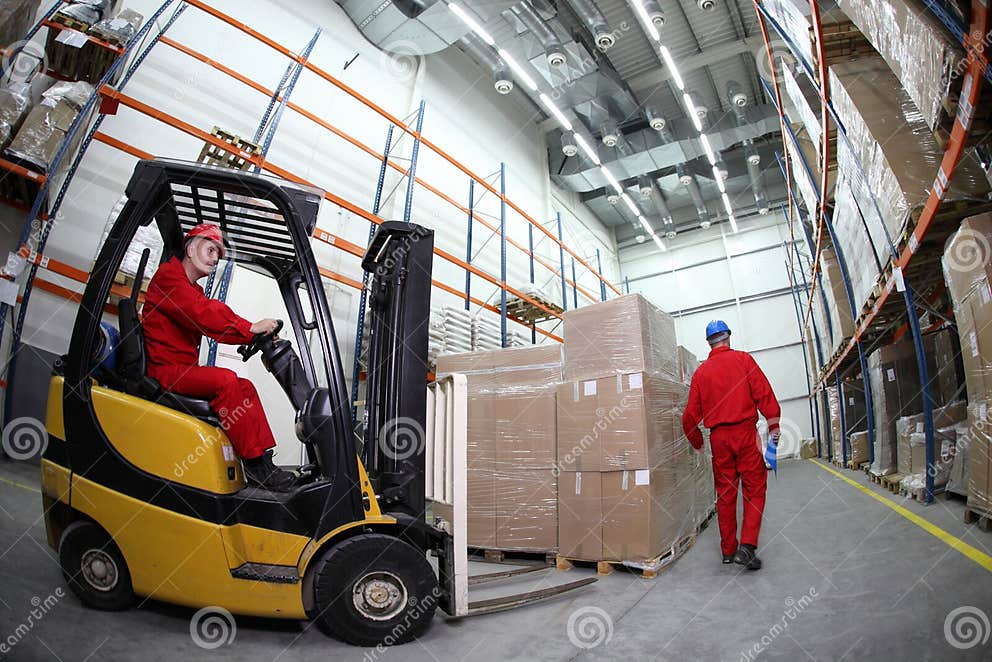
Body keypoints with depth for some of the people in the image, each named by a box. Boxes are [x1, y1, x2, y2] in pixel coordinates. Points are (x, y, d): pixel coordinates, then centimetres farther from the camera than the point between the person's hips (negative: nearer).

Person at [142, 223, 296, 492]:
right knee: (225, 380, -28)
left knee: (245, 387, -1)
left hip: (183, 370, 10)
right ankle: (255, 462, -27)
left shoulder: (194, 290, 24)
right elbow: (203, 314, -22)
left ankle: (264, 457, -10)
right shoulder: (168, 275, -5)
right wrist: (249, 328, -25)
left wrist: (255, 335, -8)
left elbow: (217, 323, 9)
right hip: (164, 370, -10)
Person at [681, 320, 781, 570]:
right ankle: (748, 545, -7)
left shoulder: (701, 371, 7)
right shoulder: (743, 359, 1)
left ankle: (728, 550, 18)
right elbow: (763, 392, -7)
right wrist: (773, 424, 1)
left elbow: (691, 413, 6)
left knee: (725, 493, 10)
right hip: (746, 431, -2)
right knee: (754, 488, 4)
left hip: (718, 437, 3)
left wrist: (697, 443, 18)